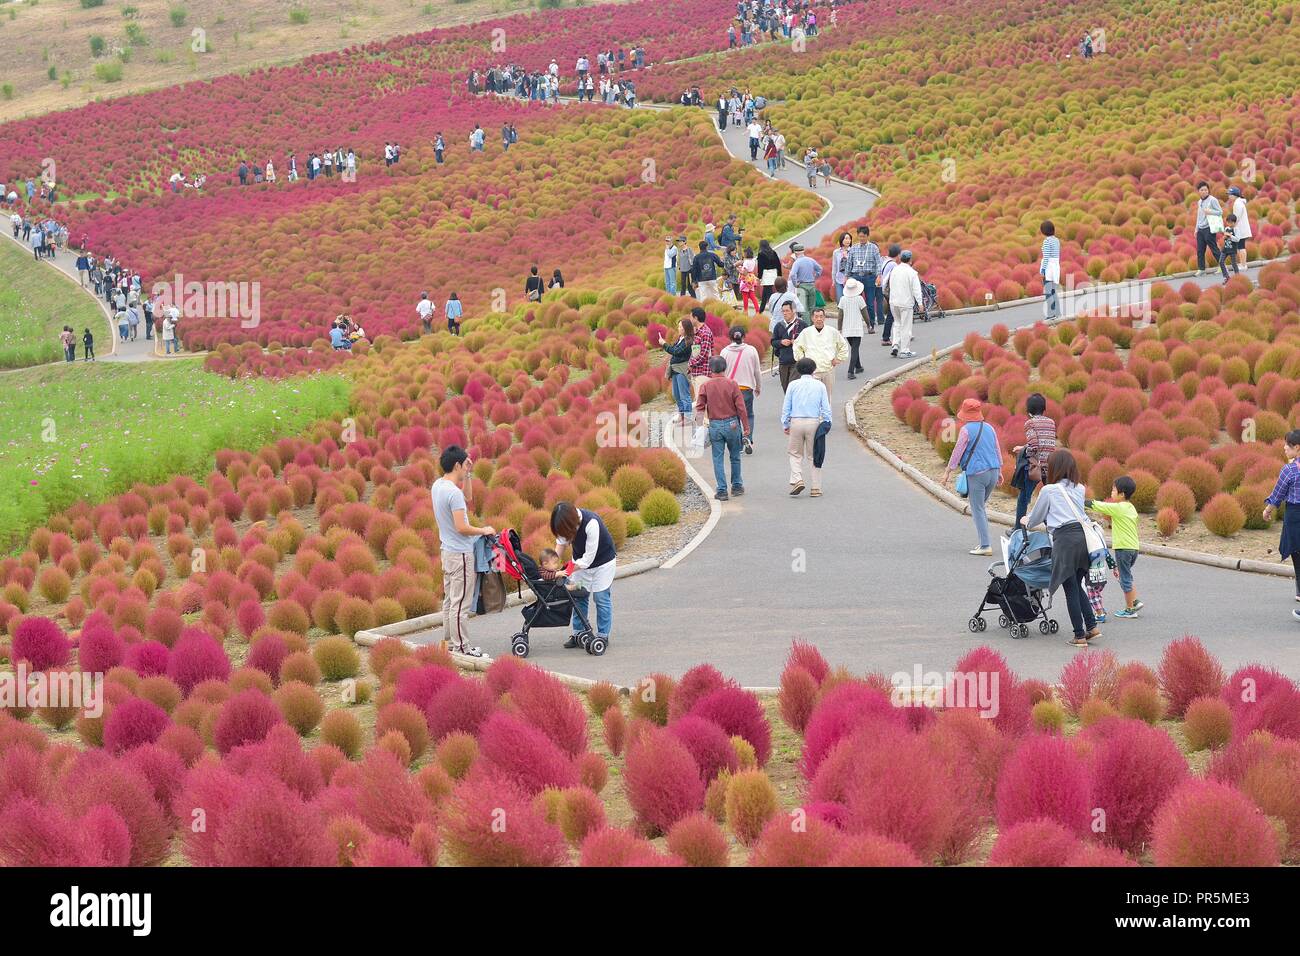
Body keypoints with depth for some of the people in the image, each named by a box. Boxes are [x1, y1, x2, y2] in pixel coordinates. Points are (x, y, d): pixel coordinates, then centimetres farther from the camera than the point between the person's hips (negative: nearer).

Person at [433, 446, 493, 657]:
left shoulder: (437, 486, 7)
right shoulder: (454, 493, -22)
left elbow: (467, 499, 24)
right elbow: (462, 527, -25)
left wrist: (468, 475, 15)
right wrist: (484, 530, -10)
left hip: (447, 550, 10)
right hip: (460, 553, -10)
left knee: (450, 600, 14)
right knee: (460, 603, -5)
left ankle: (451, 642, 20)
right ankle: (460, 646, -1)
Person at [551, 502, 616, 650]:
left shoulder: (591, 524, -38)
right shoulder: (565, 522, -21)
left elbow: (588, 559, -33)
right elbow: (561, 543, -6)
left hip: (603, 560, -5)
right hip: (581, 560, 5)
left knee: (601, 597, -5)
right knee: (578, 596, 3)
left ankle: (603, 636, 3)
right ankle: (577, 634, 10)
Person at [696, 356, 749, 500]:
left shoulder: (705, 386, -5)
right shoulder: (732, 384, -7)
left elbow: (700, 407, -5)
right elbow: (741, 407, -7)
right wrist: (746, 426, -1)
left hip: (714, 425, 0)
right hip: (732, 424, 0)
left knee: (718, 459, 5)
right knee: (735, 457, 16)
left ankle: (722, 491, 1)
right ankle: (737, 487, 25)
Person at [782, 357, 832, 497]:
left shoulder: (793, 385, 4)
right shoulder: (820, 386, 3)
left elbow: (786, 407, 4)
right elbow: (826, 408, 2)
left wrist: (785, 425, 11)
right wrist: (827, 425, 10)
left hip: (796, 422, 0)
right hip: (814, 422, 0)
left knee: (795, 454, 13)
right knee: (815, 455, 8)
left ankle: (797, 480, -7)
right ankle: (816, 488, 8)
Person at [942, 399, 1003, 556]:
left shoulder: (966, 430, -8)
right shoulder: (989, 428, 11)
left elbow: (957, 452, -7)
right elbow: (997, 451, 18)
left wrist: (948, 472, 1)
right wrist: (999, 472, 29)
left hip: (976, 473, -6)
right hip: (993, 471, 6)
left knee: (977, 509, -2)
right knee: (982, 507, 20)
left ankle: (985, 545, -8)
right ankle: (984, 541, 17)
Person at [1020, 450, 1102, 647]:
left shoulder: (1049, 490, 3)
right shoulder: (1079, 489, 17)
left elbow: (1036, 517, 15)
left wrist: (1026, 522, 40)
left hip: (1065, 538, -5)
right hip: (1083, 536, 5)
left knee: (1071, 590, 0)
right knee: (1078, 586, 18)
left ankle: (1080, 636, 0)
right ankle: (1092, 627, 10)